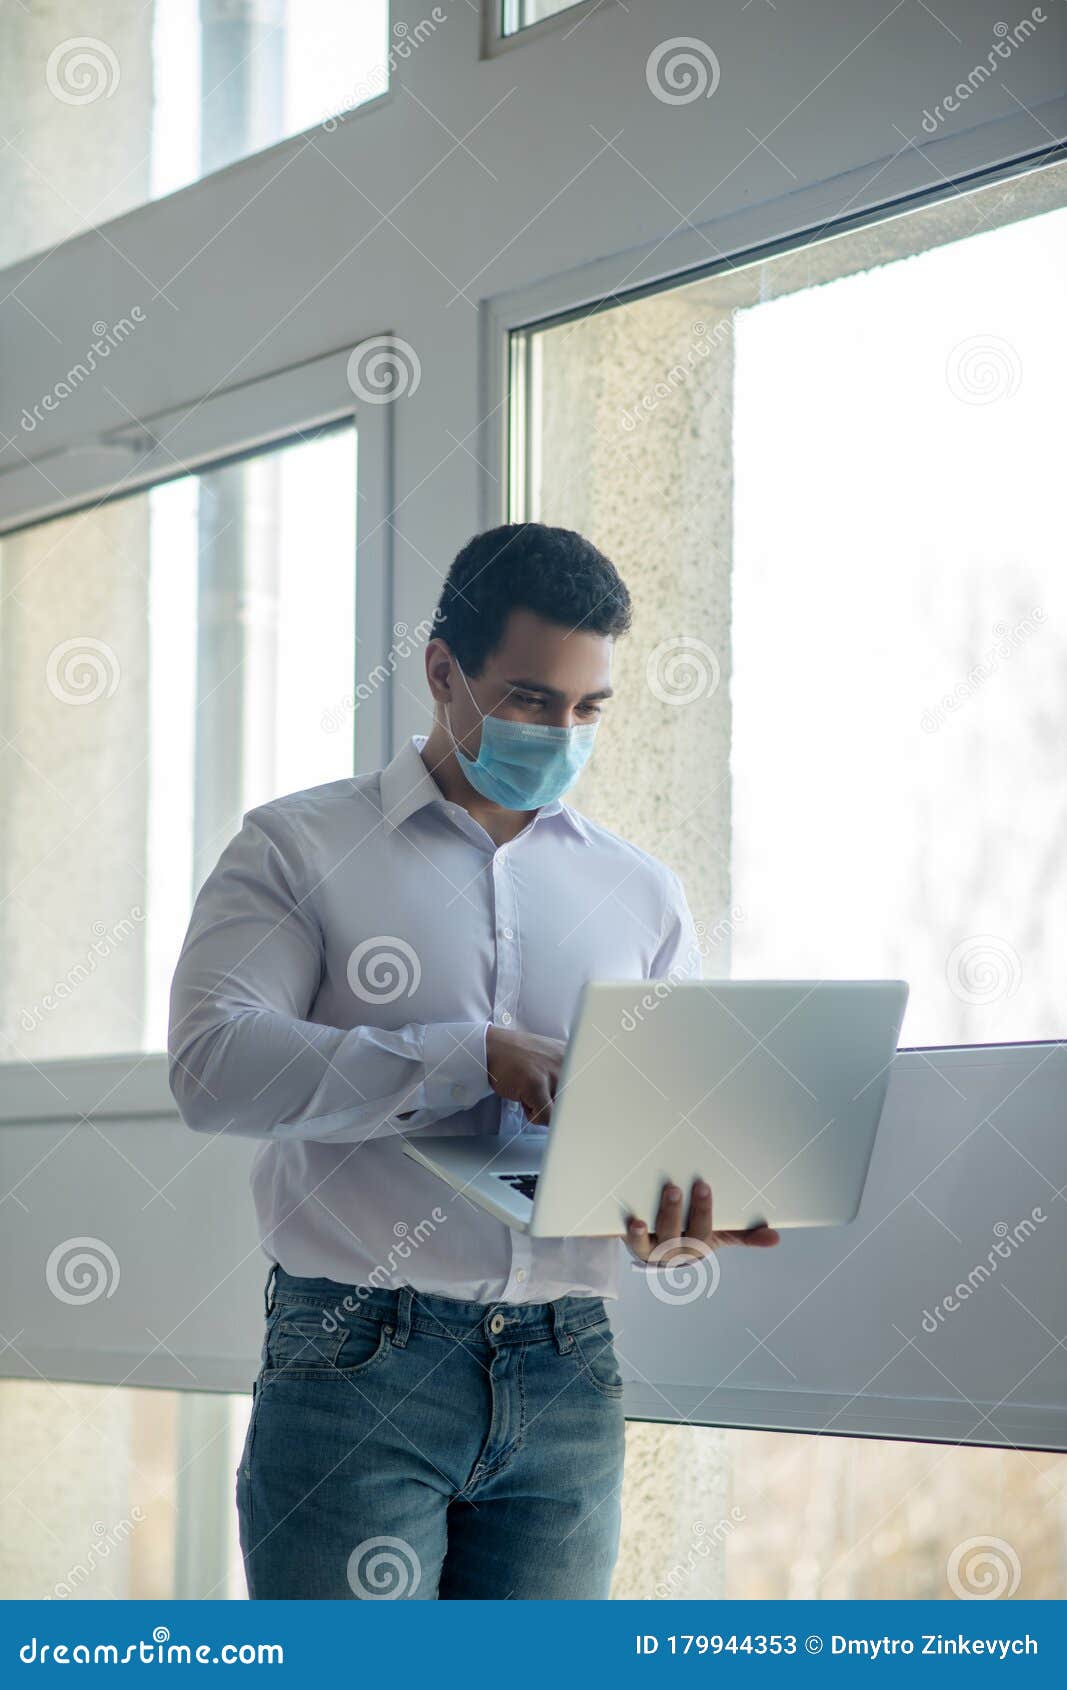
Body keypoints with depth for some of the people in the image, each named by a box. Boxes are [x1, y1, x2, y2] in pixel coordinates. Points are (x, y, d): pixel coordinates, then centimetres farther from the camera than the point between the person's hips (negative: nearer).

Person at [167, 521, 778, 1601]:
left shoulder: (640, 894, 15)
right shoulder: (297, 849, 3)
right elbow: (213, 1065, -12)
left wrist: (679, 1217, -12)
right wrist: (482, 1056, -18)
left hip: (567, 1383, 4)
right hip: (355, 1372, -3)